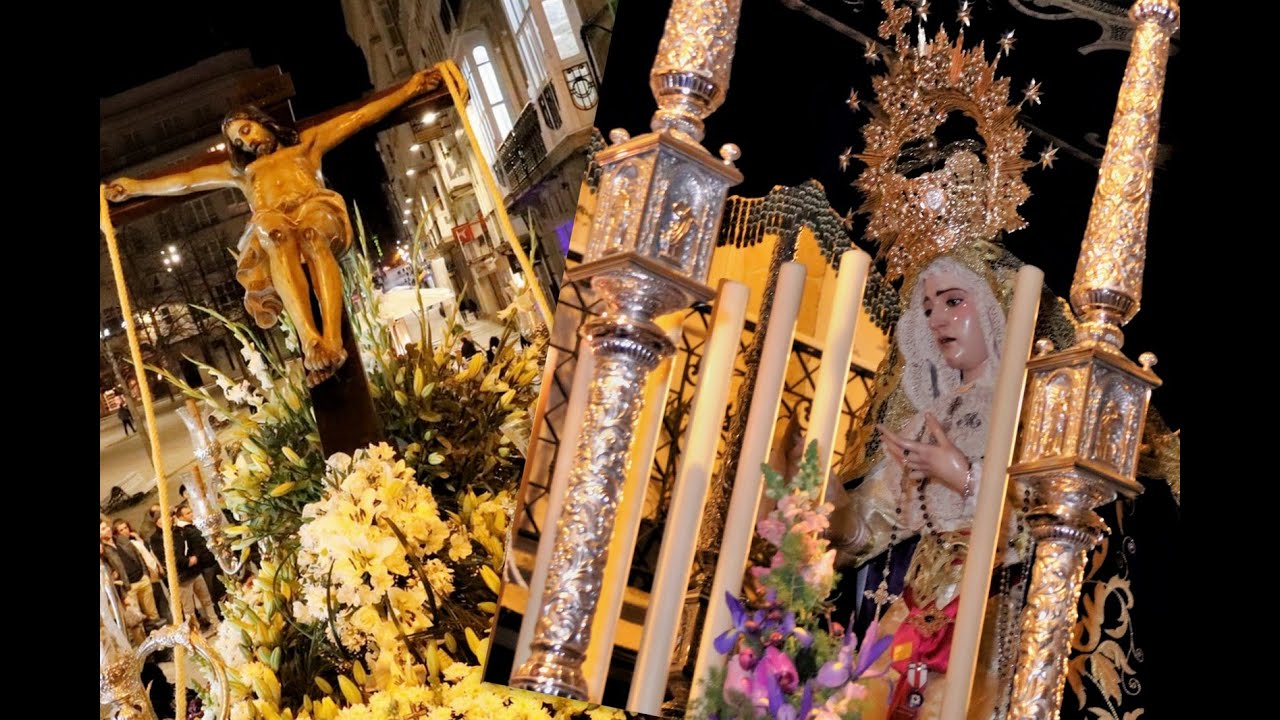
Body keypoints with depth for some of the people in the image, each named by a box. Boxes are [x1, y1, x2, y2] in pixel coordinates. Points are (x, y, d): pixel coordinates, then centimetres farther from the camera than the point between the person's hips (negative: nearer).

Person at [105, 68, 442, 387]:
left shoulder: (306, 143, 33)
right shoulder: (240, 170, 39)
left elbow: (360, 116, 25)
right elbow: (186, 181, 33)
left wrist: (409, 89, 18)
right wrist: (136, 187, 23)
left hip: (317, 210, 0)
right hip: (271, 225, 1)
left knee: (312, 234, -39)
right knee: (277, 234, -39)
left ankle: (333, 340, -58)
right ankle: (310, 340, -59)